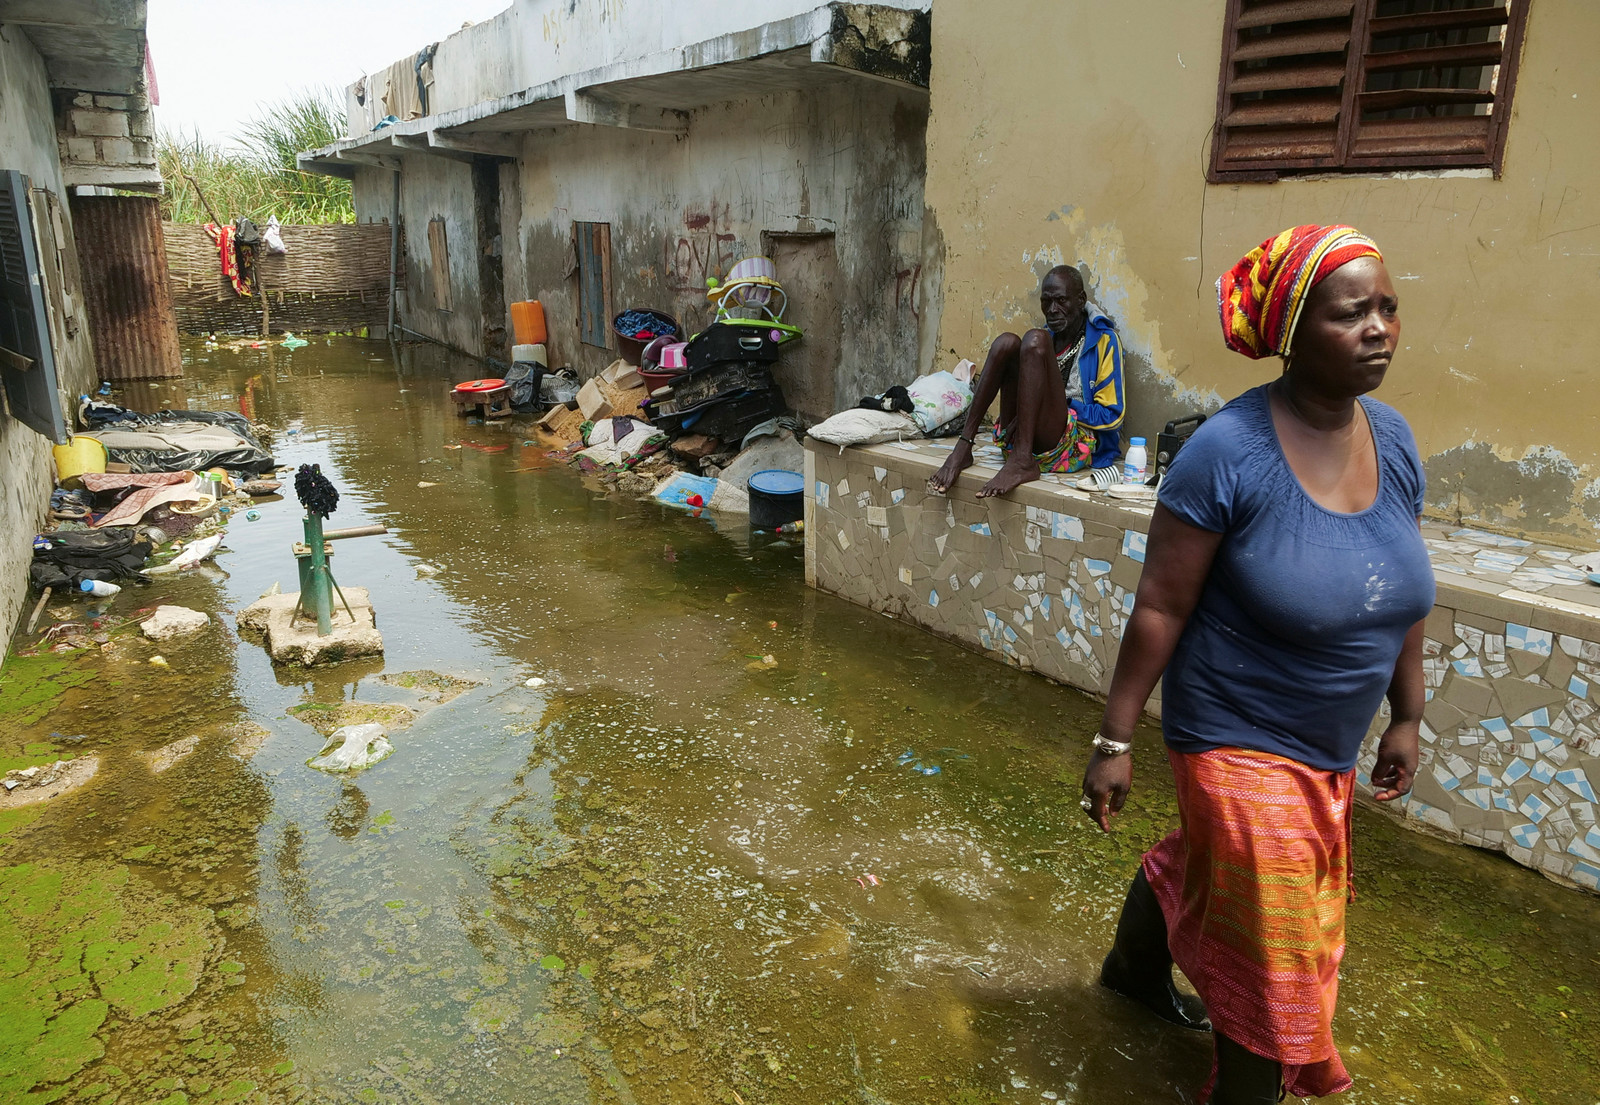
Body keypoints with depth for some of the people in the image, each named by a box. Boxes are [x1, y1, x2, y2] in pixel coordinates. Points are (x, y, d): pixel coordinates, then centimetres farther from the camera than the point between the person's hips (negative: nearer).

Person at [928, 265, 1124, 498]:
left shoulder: (1103, 340, 4)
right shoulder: (1049, 336, 23)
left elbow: (1112, 415, -1)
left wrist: (1066, 407, -12)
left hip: (1072, 447, -6)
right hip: (1020, 438, 6)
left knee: (1035, 341, -22)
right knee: (1007, 342, -11)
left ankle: (1022, 462, -34)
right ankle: (963, 448, -22)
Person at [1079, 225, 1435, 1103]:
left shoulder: (1393, 438, -3)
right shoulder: (1228, 452, -24)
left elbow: (1402, 594, 8)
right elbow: (1160, 606, -20)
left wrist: (1406, 716, 13)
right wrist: (1115, 741, -17)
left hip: (1328, 750, 7)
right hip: (1241, 742, -6)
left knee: (1195, 862, 28)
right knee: (1274, 957, 5)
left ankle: (1134, 969, 56)